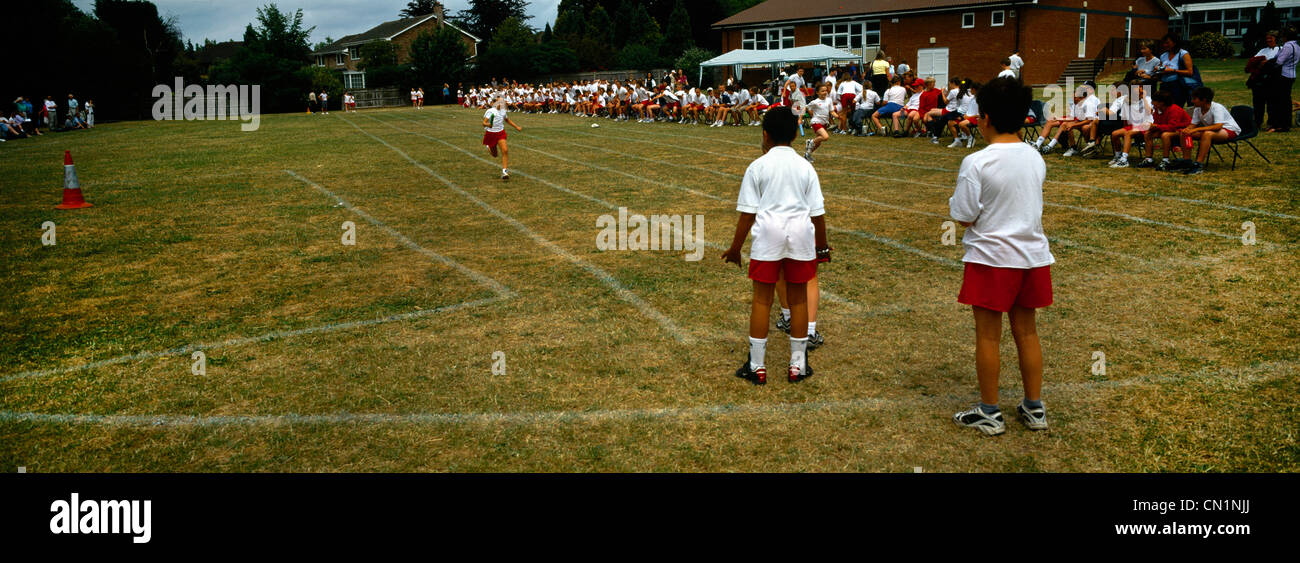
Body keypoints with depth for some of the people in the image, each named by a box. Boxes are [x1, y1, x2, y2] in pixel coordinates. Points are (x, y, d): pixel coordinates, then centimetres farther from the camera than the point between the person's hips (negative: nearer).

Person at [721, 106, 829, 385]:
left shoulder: (757, 166, -1)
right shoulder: (805, 166, 5)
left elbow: (747, 213, -4)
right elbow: (818, 212, 5)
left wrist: (735, 248, 4)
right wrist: (822, 246, 17)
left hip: (768, 236, -2)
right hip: (801, 236, 2)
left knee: (762, 298, 6)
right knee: (798, 299, 11)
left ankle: (756, 366, 11)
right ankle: (797, 365, 19)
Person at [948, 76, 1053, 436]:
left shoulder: (976, 163, -16)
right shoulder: (1035, 158, 4)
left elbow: (964, 217, -12)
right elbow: (1029, 204, 14)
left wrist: (953, 203, 6)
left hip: (991, 258, -6)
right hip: (1032, 256, 6)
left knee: (988, 335, 5)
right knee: (1026, 332, 15)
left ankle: (989, 412, 14)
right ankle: (1034, 408, 23)